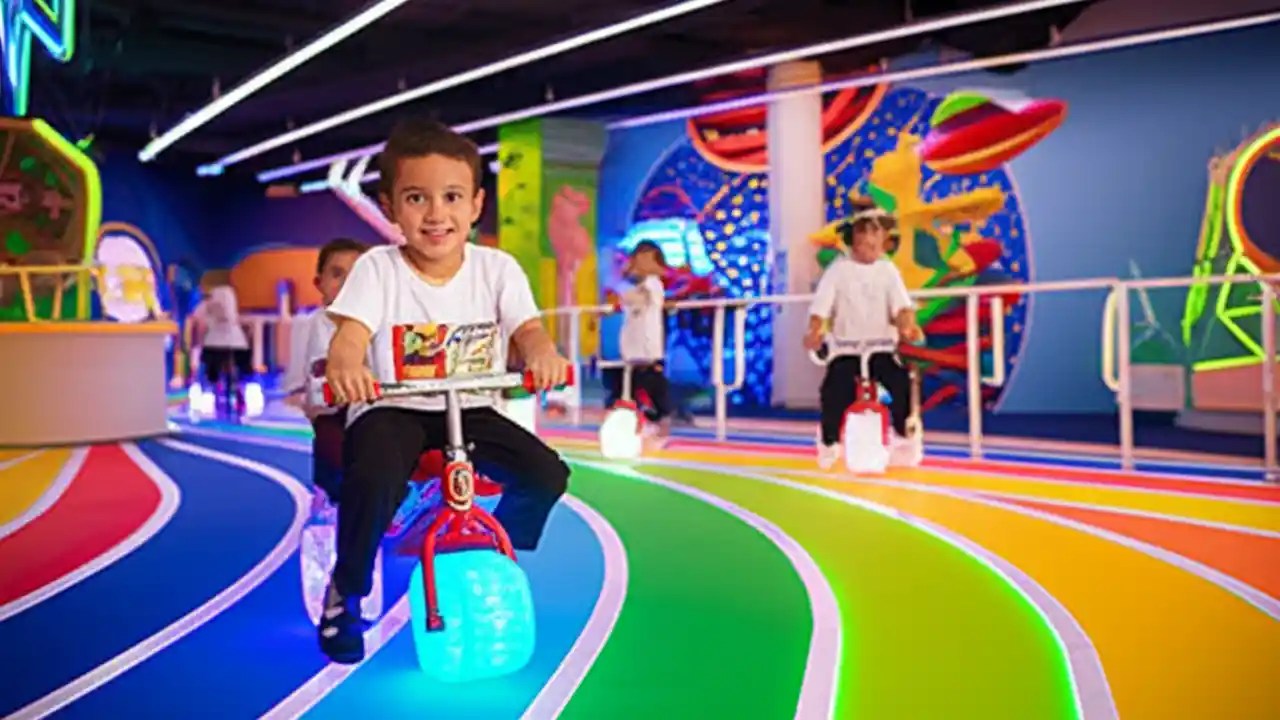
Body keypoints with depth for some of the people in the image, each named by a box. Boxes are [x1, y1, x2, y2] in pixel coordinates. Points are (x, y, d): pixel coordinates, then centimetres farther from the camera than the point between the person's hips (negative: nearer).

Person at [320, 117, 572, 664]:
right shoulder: (378, 269, -7)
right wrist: (346, 365, -45)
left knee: (546, 474, -14)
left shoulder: (496, 269, -2)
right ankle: (346, 590, -2)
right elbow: (349, 334, -20)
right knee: (374, 481, -32)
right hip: (391, 410, -3)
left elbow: (528, 329, -11)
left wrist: (544, 353, -36)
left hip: (470, 410, 3)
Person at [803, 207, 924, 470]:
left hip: (881, 348, 2)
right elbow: (820, 307, -8)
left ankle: (902, 434, 1)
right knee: (833, 389, -28)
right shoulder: (838, 269, 1)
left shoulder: (888, 270, 7)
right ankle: (829, 441, -1)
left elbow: (902, 305, -6)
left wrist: (908, 325, -29)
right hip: (845, 349, -1)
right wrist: (815, 331, -29)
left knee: (902, 383, -26)